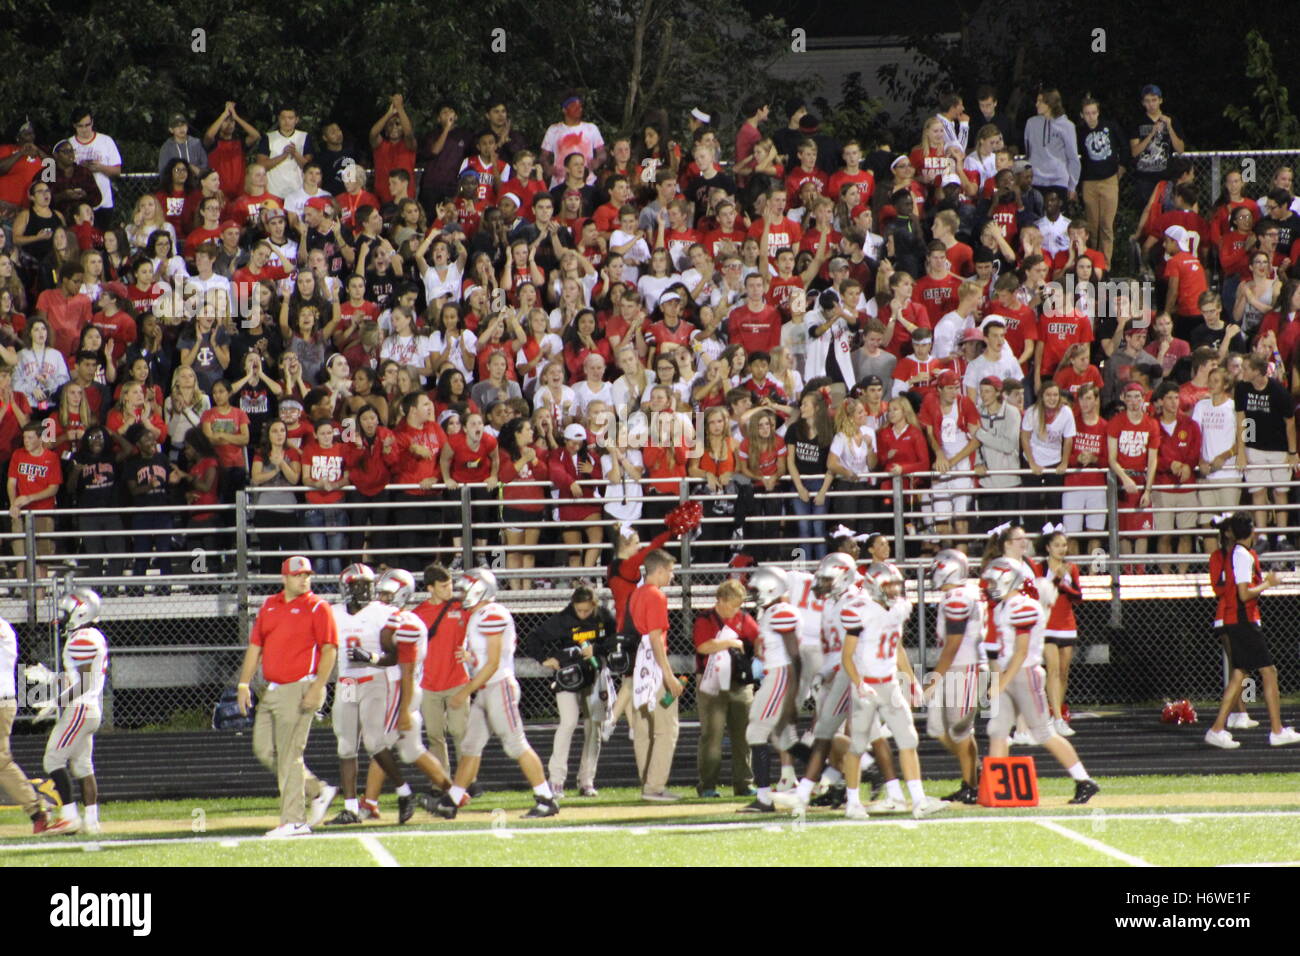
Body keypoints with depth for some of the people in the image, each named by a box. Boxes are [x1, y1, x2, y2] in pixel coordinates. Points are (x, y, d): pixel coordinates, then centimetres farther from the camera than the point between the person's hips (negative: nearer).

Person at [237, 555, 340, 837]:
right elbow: (255, 646, 17)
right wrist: (244, 684, 10)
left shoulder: (318, 608, -4)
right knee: (264, 749, 9)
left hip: (300, 688, -8)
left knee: (289, 755, -8)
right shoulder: (269, 607, 14)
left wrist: (317, 688, -18)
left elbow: (329, 649, -10)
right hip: (271, 691, 8)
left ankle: (294, 821, -4)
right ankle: (318, 792, 20)